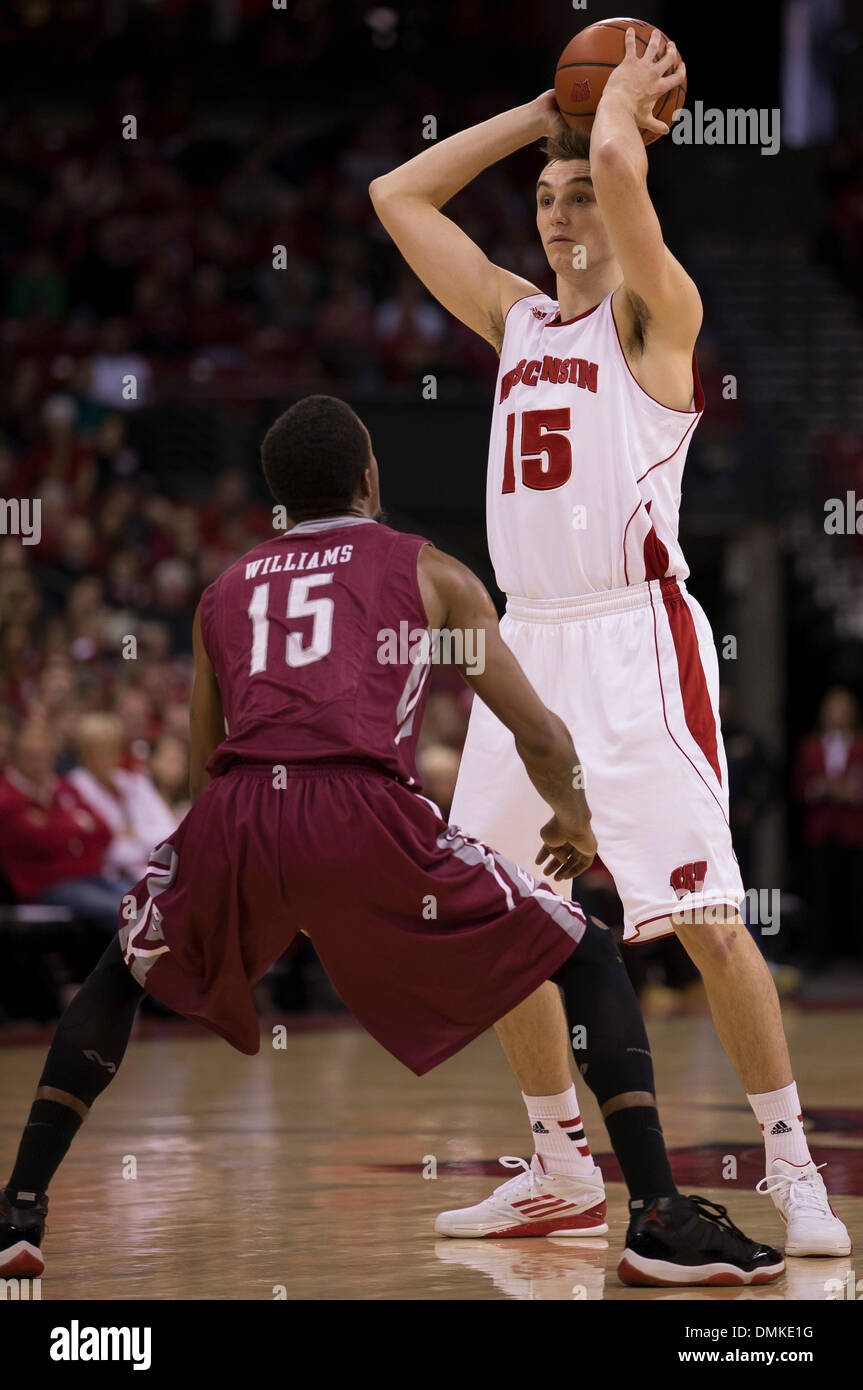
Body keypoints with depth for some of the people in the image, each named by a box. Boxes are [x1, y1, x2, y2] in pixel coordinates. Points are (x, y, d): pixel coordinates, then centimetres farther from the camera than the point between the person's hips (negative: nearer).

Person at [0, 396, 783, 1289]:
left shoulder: (224, 591, 30)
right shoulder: (428, 571, 21)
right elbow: (539, 733, 18)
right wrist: (573, 819, 39)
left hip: (236, 813, 3)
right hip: (364, 815, -3)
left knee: (122, 978, 33)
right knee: (588, 967, 13)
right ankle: (663, 1223, 2)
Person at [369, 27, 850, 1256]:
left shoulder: (654, 312, -2)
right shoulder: (516, 317, 17)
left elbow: (621, 167, -21)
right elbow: (398, 196, 21)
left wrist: (625, 95, 0)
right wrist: (541, 113, 17)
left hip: (636, 638, -7)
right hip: (531, 638, 7)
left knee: (704, 915, -13)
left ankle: (793, 1169, -6)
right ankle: (557, 1166, 20)